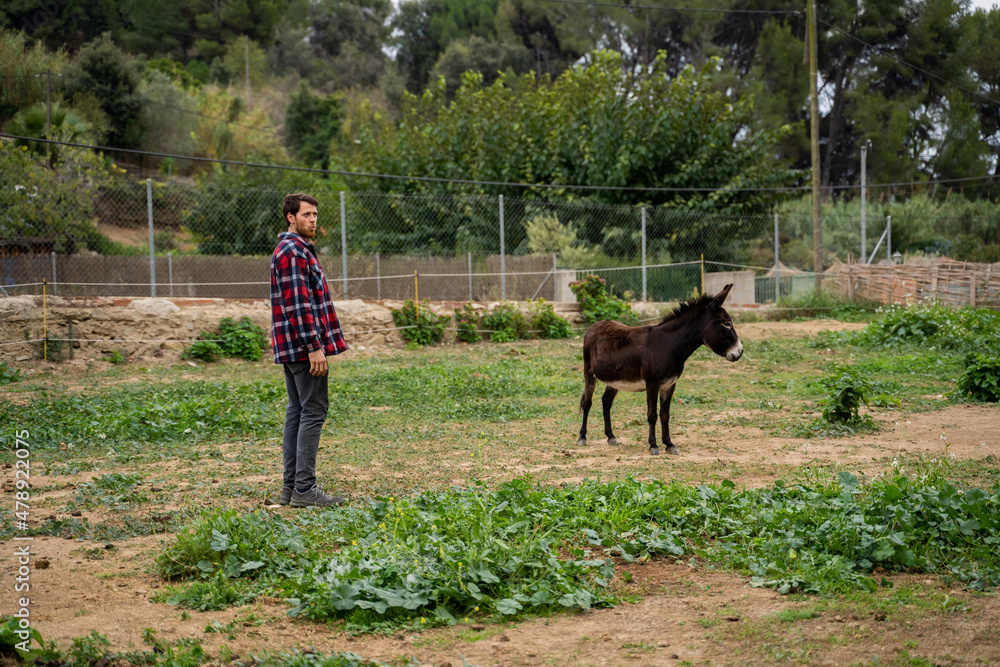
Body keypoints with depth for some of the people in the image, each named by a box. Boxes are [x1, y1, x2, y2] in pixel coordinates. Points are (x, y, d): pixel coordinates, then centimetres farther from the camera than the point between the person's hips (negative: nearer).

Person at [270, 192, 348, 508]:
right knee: (313, 412, -9)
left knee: (297, 412, 11)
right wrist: (314, 346, -23)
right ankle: (304, 489, -9)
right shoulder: (293, 251, -14)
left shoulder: (295, 249, 20)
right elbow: (298, 304, -21)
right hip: (304, 346, -11)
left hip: (292, 348, 11)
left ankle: (291, 486, 13)